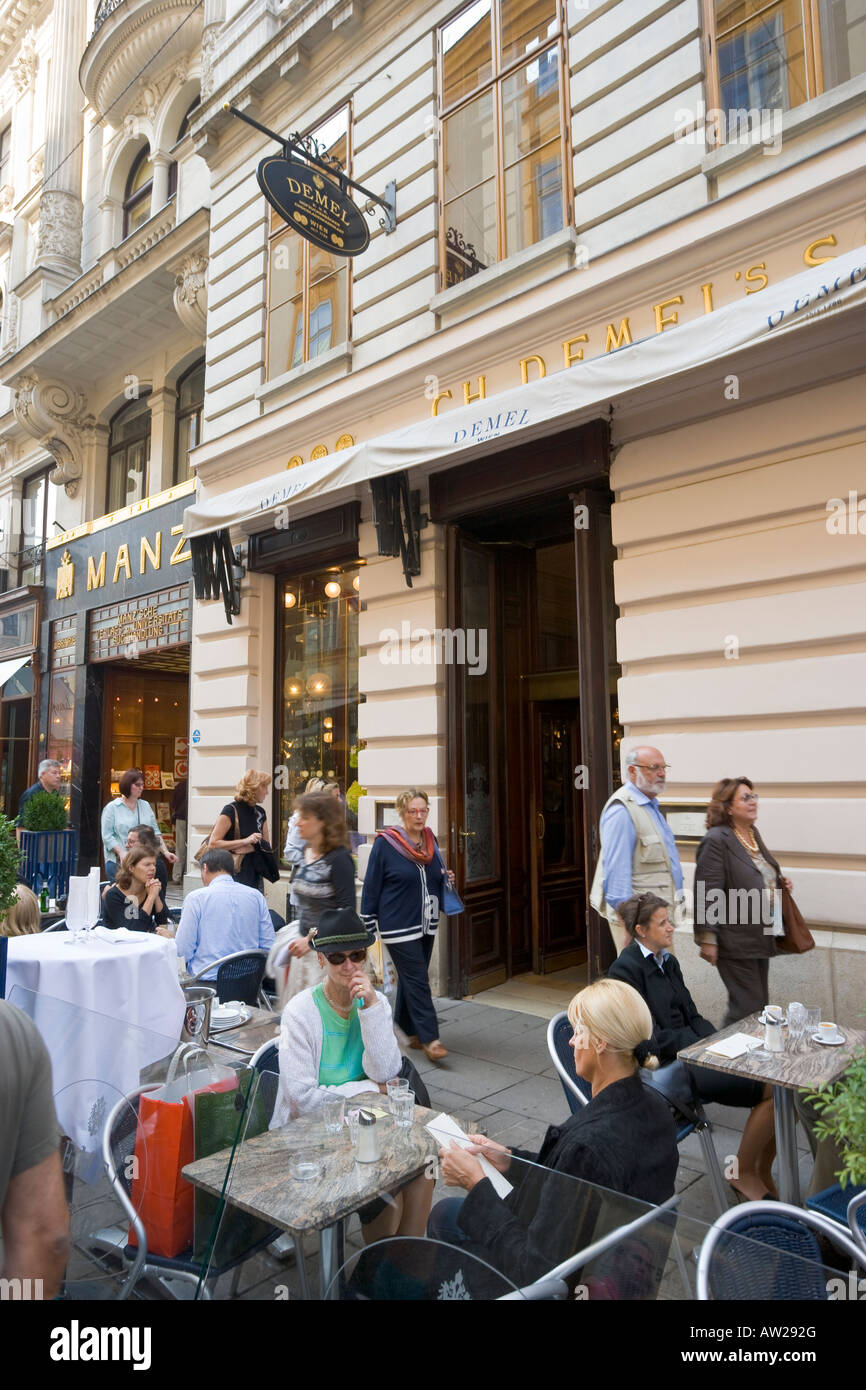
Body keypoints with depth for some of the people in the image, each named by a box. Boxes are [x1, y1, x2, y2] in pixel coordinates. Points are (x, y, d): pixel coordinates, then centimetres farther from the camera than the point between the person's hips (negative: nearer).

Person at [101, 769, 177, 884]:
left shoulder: (146, 806, 13)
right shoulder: (112, 808, 1)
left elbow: (155, 832, 13)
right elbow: (107, 836, -5)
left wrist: (165, 851, 2)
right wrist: (121, 853, -18)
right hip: (118, 863, -3)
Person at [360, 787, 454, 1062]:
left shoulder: (430, 841, 7)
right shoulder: (385, 843, -11)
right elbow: (372, 885, -8)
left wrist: (447, 880, -1)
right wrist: (367, 924, -7)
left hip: (426, 923, 6)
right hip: (398, 925, -6)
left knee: (410, 978, 15)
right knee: (417, 980, -7)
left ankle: (409, 1030, 28)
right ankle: (429, 1039, -2)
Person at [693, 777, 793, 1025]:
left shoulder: (752, 833, 10)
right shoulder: (716, 840, -18)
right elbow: (707, 894, -20)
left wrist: (779, 883, 7)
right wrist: (707, 939, -21)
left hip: (760, 937, 9)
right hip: (736, 942, -9)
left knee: (759, 1005, 16)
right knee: (748, 1007, -3)